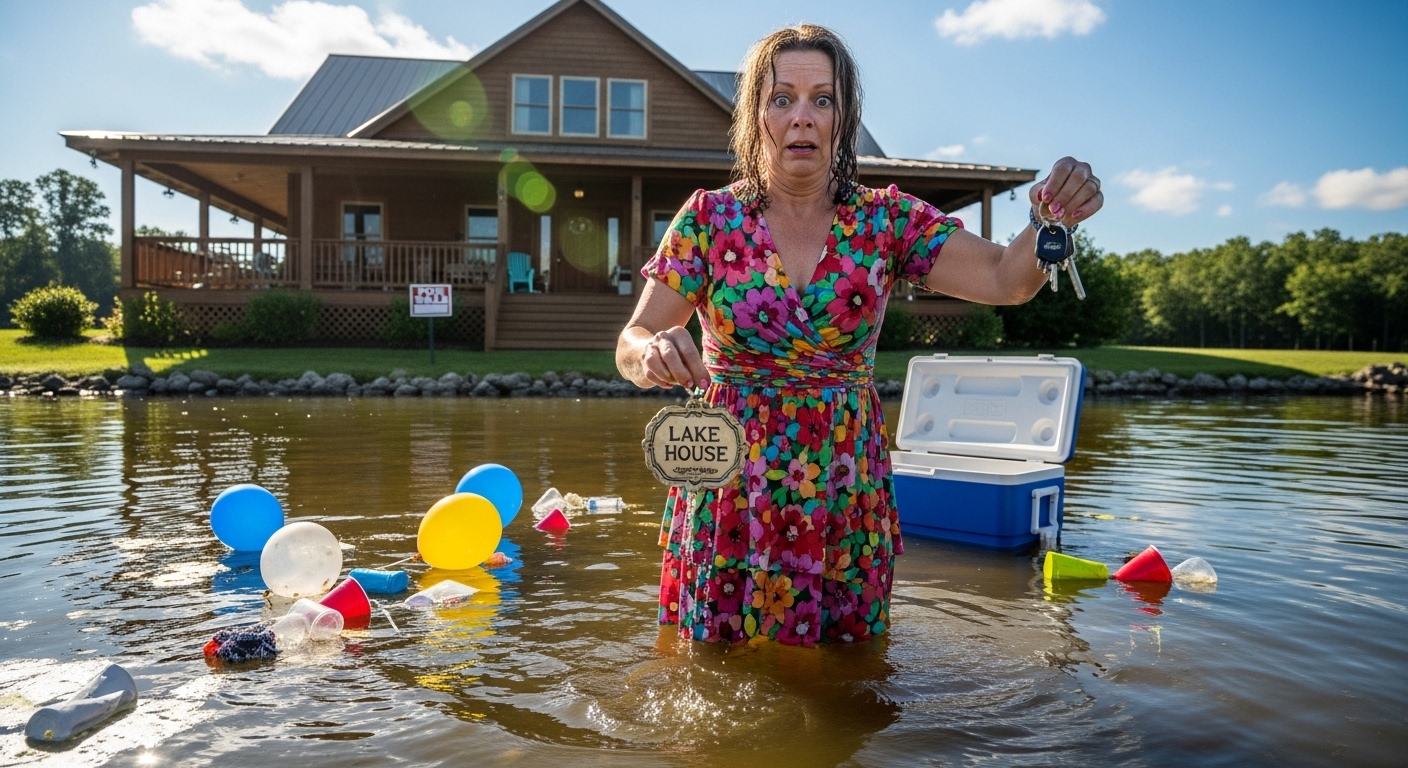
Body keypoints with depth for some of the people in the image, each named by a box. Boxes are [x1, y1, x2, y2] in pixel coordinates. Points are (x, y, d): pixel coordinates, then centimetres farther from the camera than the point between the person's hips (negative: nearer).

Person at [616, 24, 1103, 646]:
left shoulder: (887, 220, 1)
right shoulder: (710, 218, -3)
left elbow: (1005, 279, -11)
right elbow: (630, 343, -6)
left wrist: (1052, 222, -31)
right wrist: (653, 354, -29)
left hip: (847, 491, 1)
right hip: (732, 489, -1)